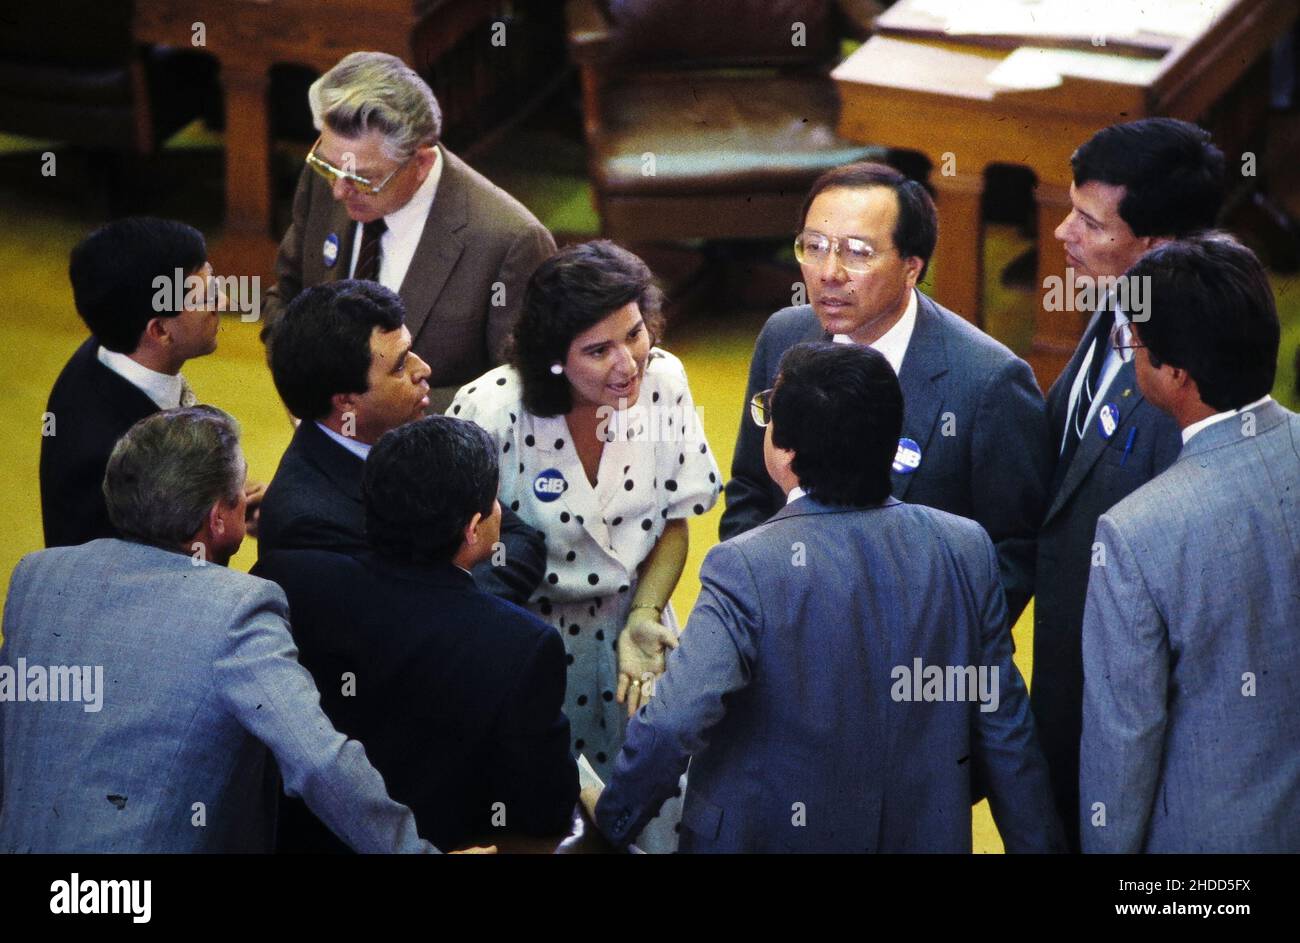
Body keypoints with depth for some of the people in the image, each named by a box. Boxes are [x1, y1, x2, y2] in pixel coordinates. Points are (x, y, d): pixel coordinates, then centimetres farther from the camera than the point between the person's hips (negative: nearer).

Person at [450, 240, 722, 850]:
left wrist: (644, 618, -13)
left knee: (660, 816, 7)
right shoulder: (491, 412, -24)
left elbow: (674, 521, 1)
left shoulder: (663, 381, -11)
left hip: (632, 618, 3)